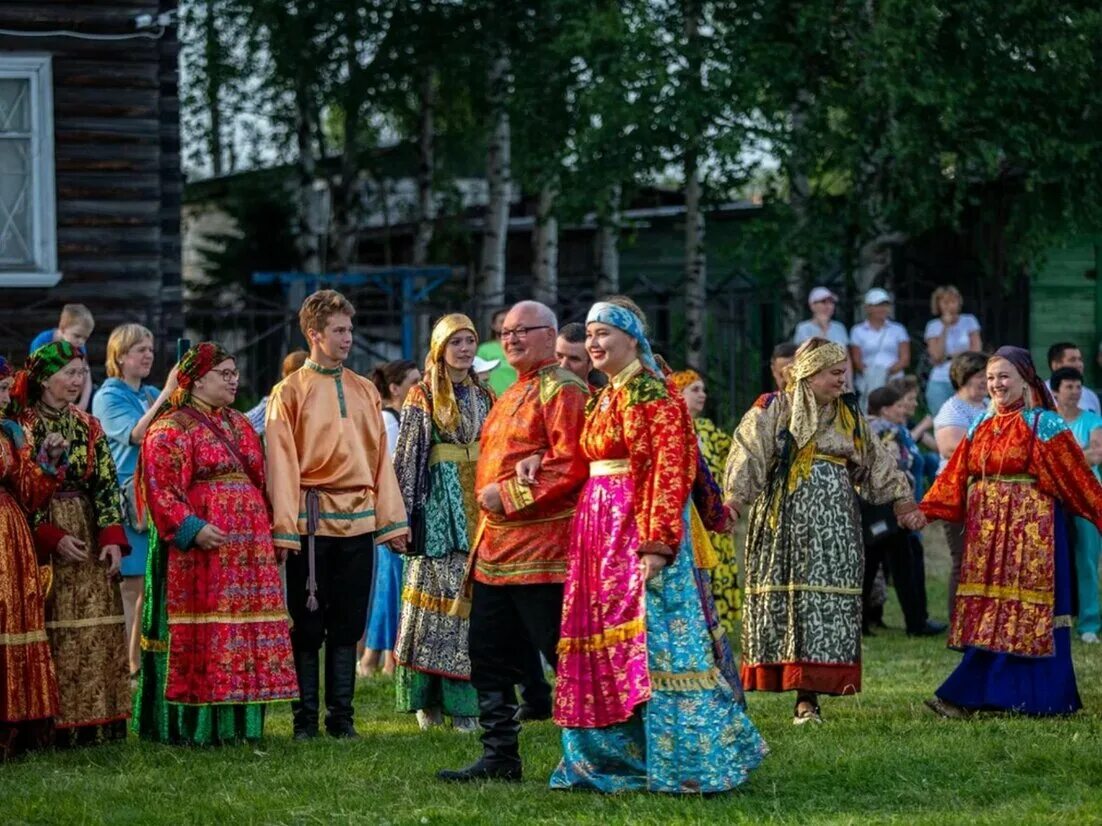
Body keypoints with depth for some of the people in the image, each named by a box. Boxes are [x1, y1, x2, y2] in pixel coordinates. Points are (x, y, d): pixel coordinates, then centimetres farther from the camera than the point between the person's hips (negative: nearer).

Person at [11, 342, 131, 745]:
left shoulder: (88, 425, 11)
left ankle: (96, 723, 4)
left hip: (90, 536, 5)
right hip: (41, 541, -5)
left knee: (96, 632, 1)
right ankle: (56, 726, -5)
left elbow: (107, 484, 6)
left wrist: (112, 537, -6)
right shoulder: (23, 426, -4)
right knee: (53, 633, -7)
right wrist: (53, 538, -15)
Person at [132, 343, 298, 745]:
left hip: (247, 546, 8)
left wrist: (264, 532, 16)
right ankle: (191, 725, -6)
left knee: (247, 637, 5)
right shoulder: (172, 428, -5)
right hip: (201, 546, -8)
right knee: (199, 635, -9)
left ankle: (236, 722, 10)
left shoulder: (239, 425, 20)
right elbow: (160, 488, -13)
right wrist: (192, 529, -22)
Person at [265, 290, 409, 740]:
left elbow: (380, 456, 13)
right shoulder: (290, 392, 0)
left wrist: (392, 519, 8)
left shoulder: (365, 391, 13)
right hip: (311, 520, -4)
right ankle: (305, 718, 6)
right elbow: (282, 462, -5)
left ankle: (341, 716, 12)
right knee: (306, 624, 0)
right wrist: (284, 528, -12)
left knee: (347, 624, 7)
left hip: (358, 521, 4)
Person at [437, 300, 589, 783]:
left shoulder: (563, 391, -9)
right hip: (495, 549, 10)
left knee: (562, 652, -5)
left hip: (541, 549, -10)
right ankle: (499, 756, 15)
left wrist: (509, 496, -17)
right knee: (489, 656, 9)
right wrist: (487, 500, 11)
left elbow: (570, 467, -19)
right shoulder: (510, 395, 21)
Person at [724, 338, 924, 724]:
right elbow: (747, 458, -10)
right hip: (786, 517, -3)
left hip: (833, 524, 4)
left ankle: (809, 697, -7)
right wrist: (733, 500, -23)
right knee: (785, 599, -5)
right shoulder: (774, 410, 0)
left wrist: (903, 503, 18)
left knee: (826, 602, -6)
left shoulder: (849, 416, 16)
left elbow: (877, 464, 22)